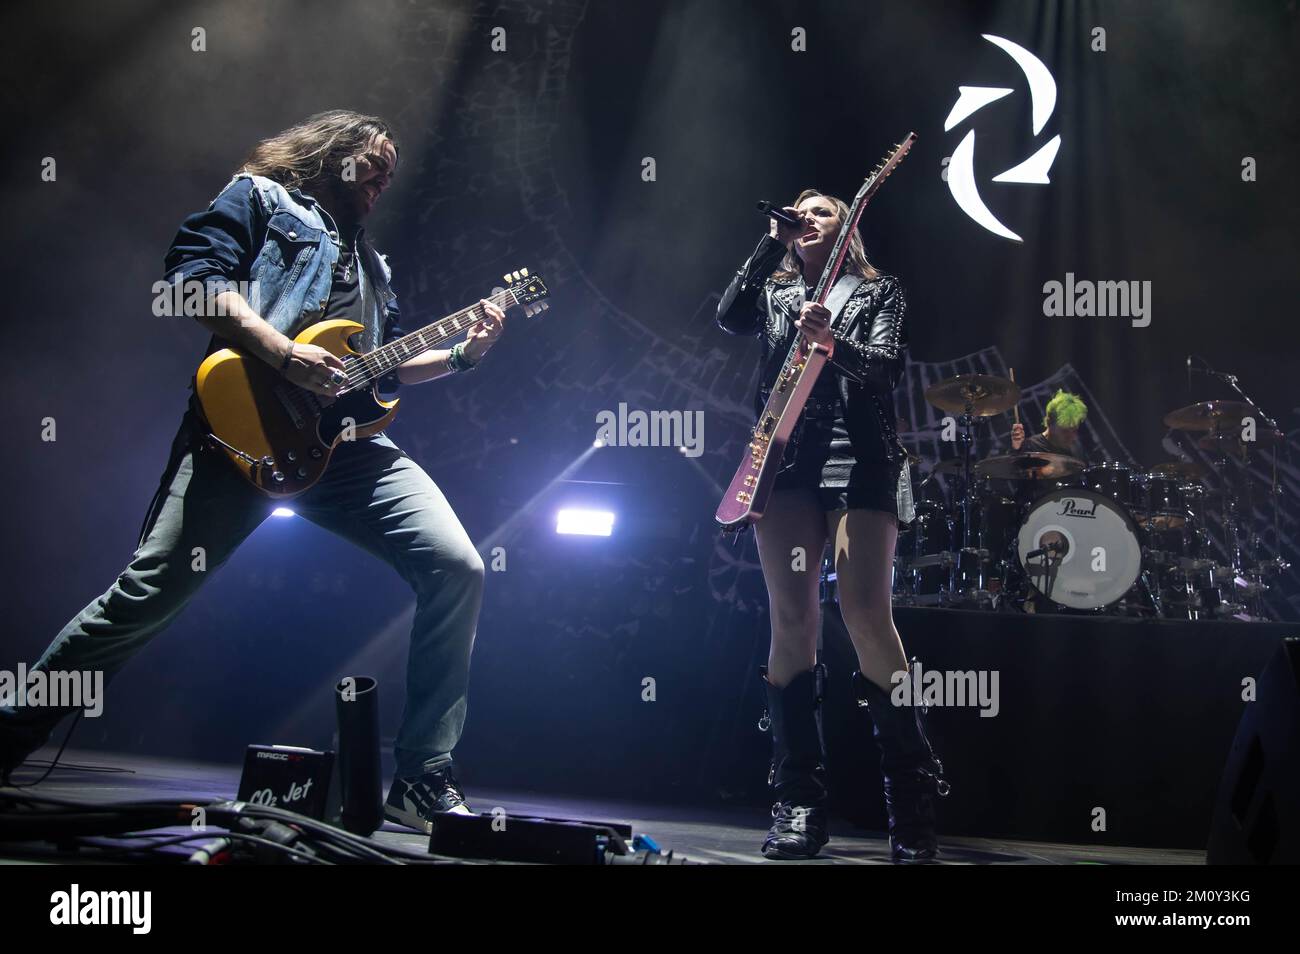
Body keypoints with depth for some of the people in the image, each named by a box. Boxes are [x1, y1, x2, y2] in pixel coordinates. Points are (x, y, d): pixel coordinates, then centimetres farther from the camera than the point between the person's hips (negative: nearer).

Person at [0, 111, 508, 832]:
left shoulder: (370, 262, 34)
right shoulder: (258, 197, 13)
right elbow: (197, 275, -4)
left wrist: (460, 356, 14)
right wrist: (286, 355, -13)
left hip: (346, 439, 6)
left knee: (456, 567, -12)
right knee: (149, 590, -11)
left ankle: (422, 781, -8)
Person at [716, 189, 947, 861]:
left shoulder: (878, 292, 16)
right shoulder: (775, 291, 24)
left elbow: (885, 367, -1)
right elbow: (730, 316, 3)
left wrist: (833, 342, -20)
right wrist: (773, 241, 6)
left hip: (859, 457, -3)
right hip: (785, 455, 3)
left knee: (865, 610, -16)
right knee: (791, 616, -8)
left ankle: (913, 805, -9)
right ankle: (798, 805, -6)